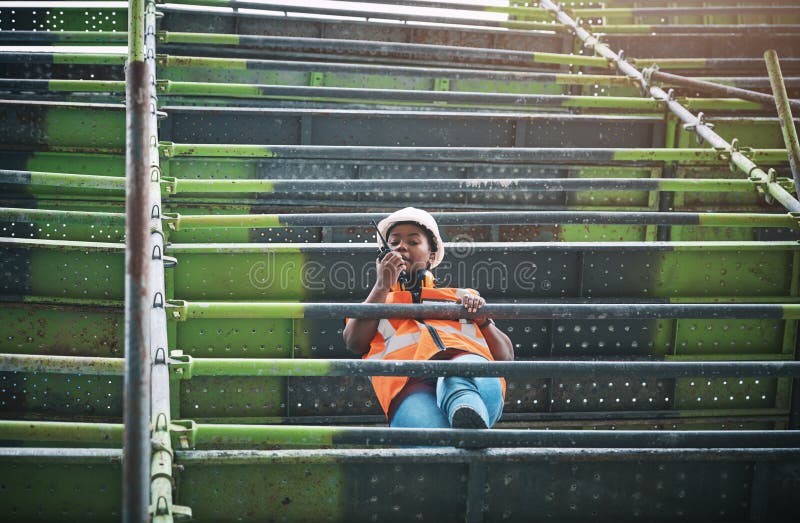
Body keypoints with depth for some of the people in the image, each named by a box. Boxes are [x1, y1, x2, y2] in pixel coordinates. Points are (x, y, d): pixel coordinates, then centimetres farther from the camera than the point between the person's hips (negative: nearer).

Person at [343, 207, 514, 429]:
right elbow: (355, 342, 14)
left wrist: (484, 319, 11)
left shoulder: (461, 296, 41)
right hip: (409, 381, -1)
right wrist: (382, 285, 13)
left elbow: (506, 356, 29)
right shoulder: (377, 301, 40)